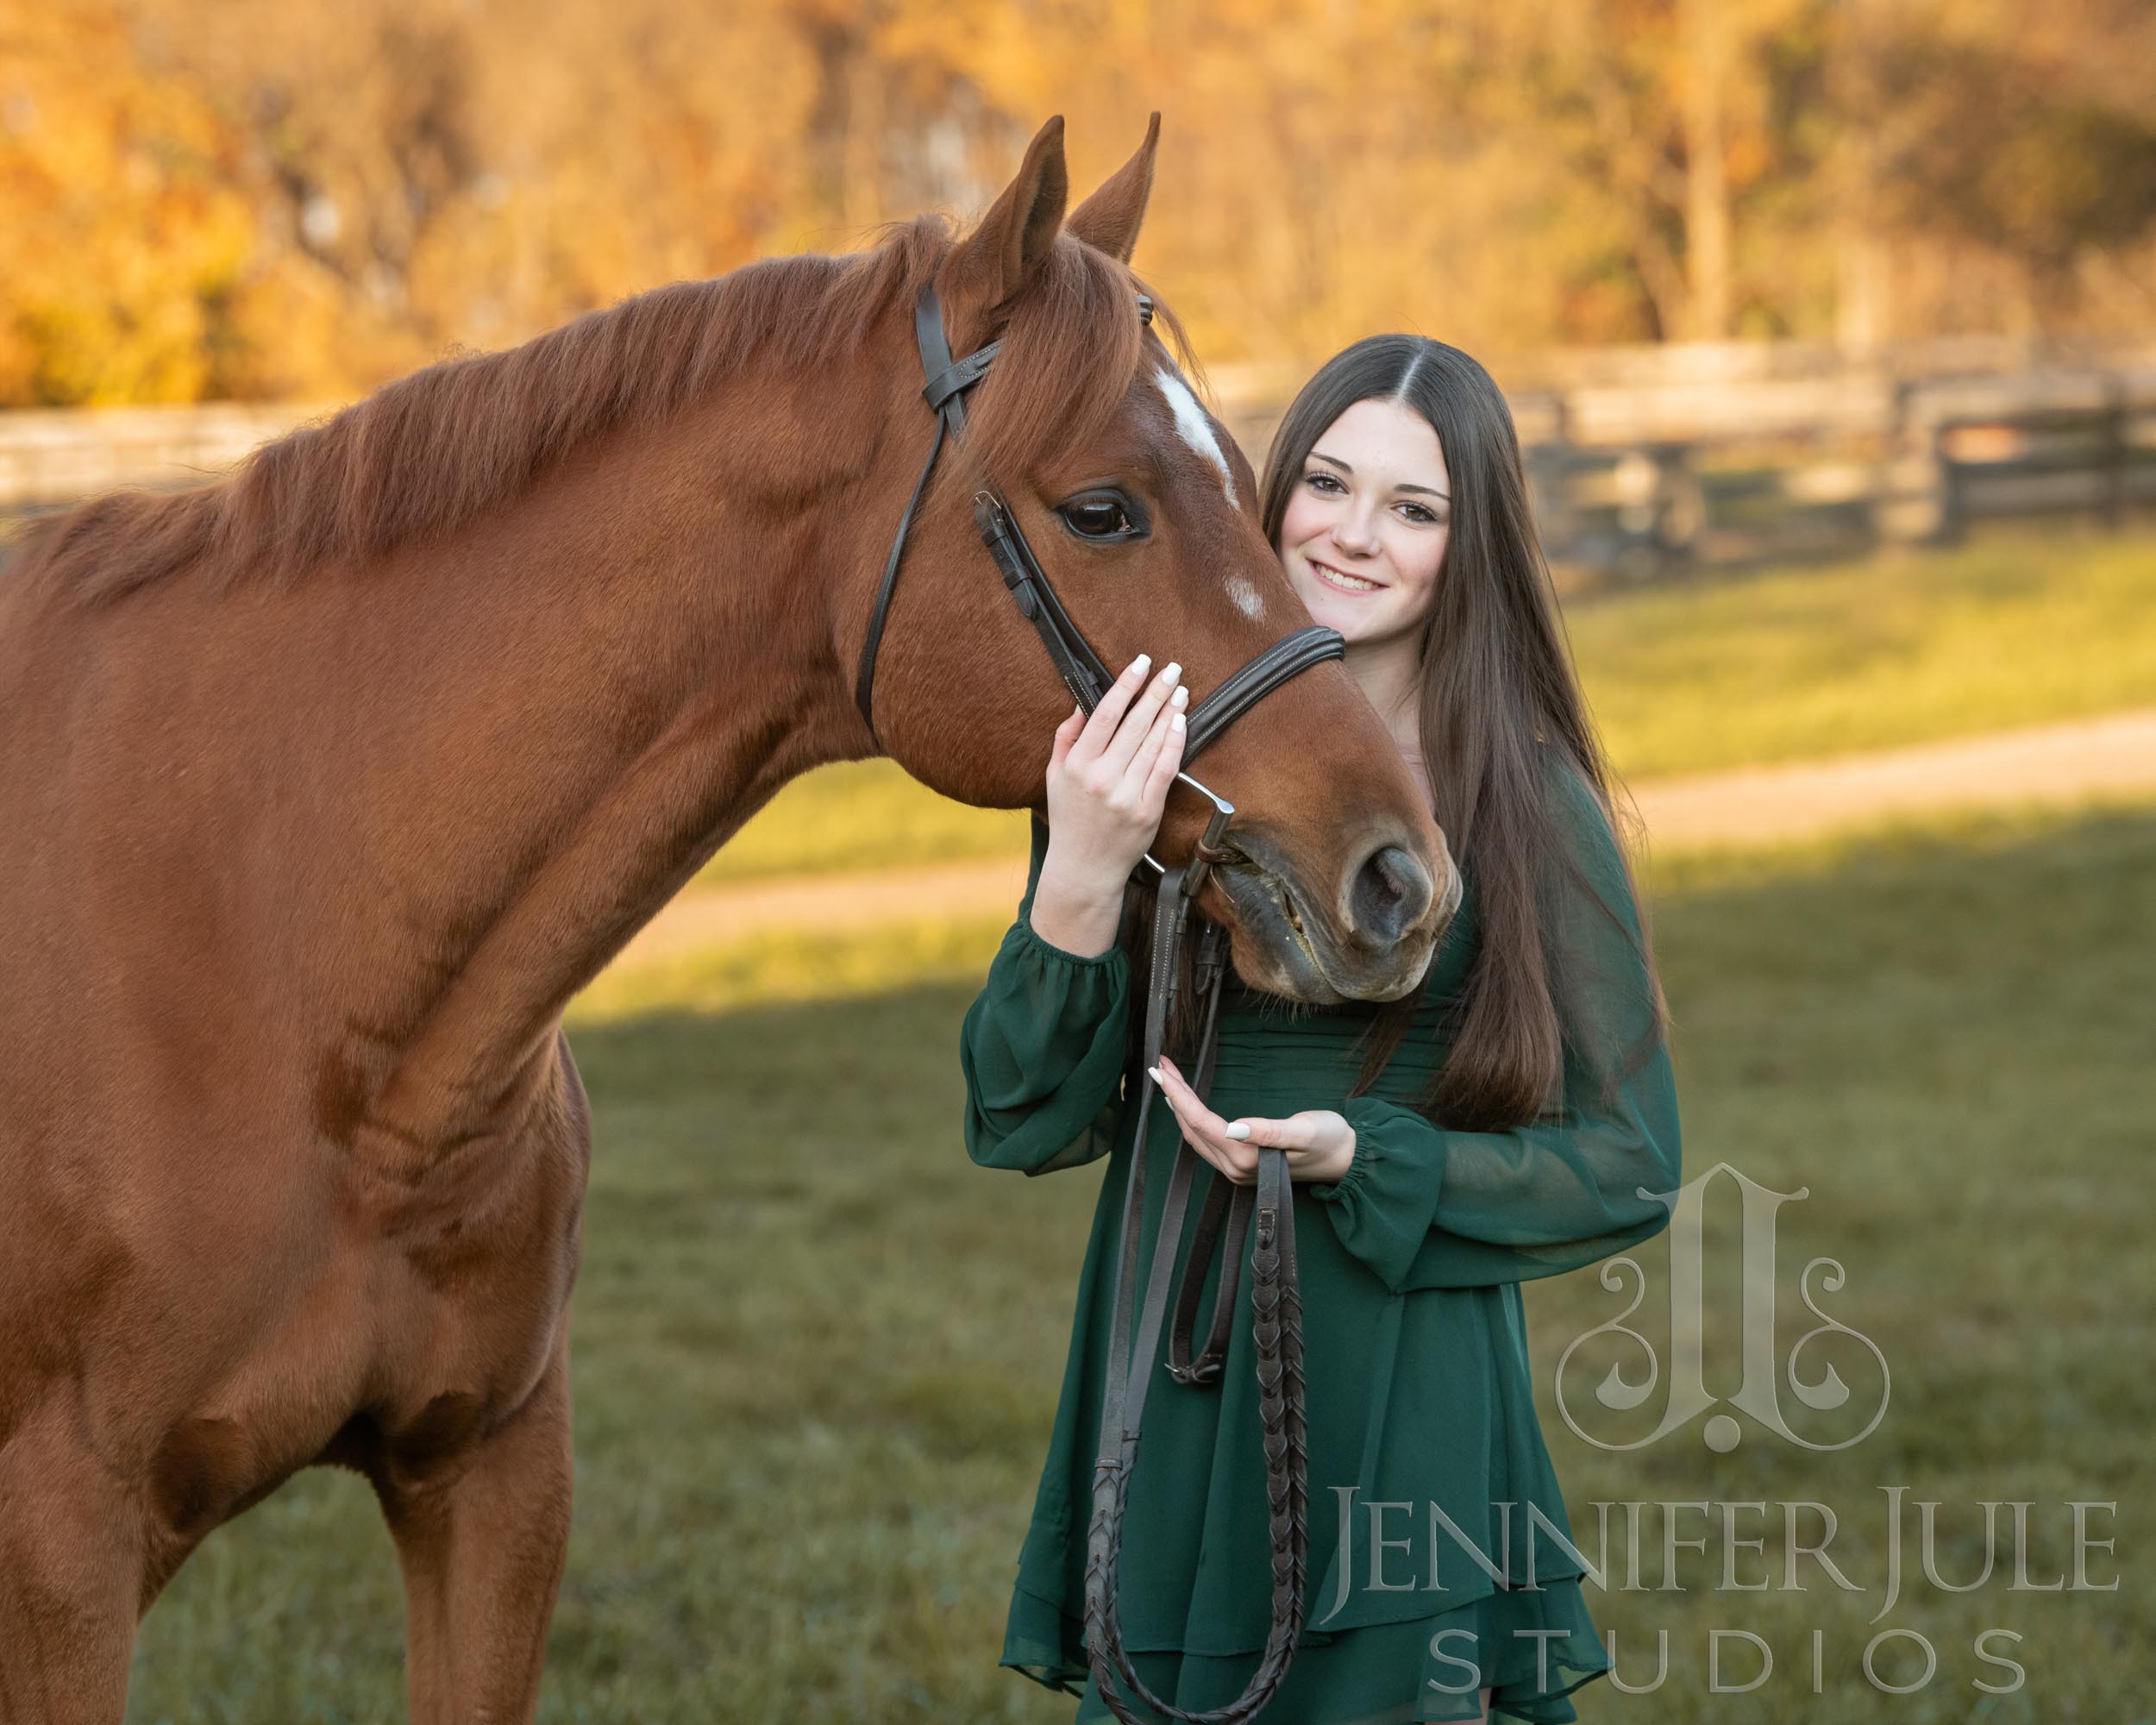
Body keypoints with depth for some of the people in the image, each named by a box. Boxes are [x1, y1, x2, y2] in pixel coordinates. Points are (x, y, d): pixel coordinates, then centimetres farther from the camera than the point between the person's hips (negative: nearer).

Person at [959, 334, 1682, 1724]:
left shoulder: (1529, 813, -6)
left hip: (1403, 1418, -3)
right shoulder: (1168, 764, 1)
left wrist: (1363, 1158, -16)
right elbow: (1030, 1124, -2)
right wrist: (1079, 883, -18)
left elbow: (1627, 1167, -2)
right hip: (1165, 1410, 3)